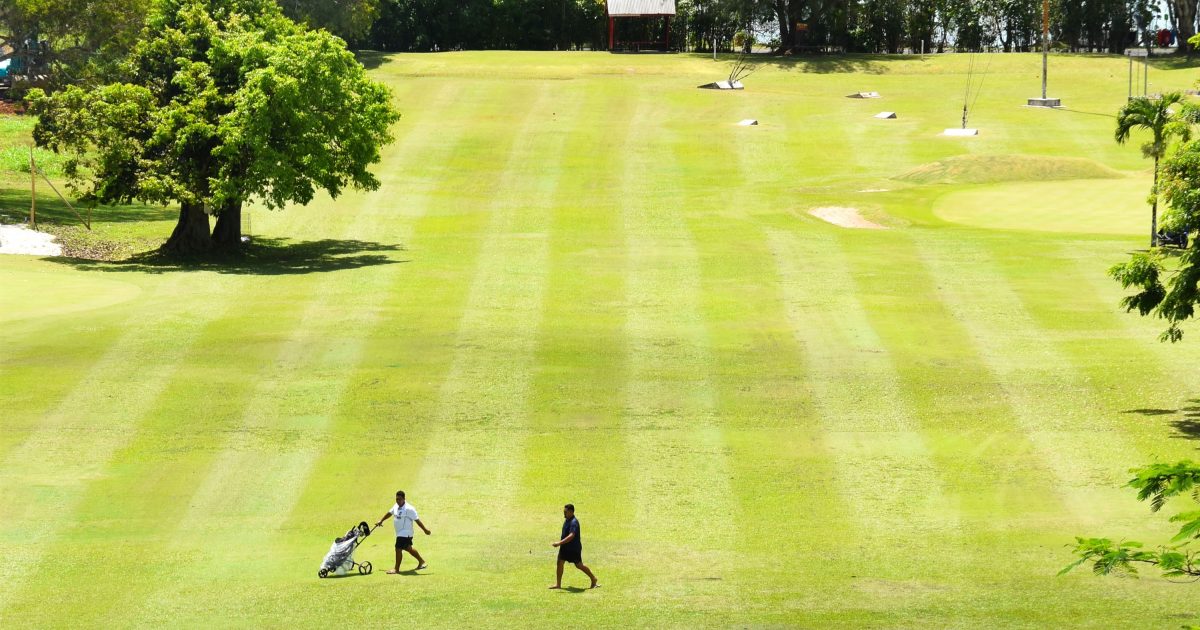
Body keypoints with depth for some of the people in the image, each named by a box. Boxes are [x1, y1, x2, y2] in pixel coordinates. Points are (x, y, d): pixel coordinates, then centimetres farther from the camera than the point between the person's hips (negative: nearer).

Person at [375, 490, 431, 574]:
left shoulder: (409, 509, -20)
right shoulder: (396, 506, 4)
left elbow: (417, 520, -18)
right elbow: (389, 513, 22)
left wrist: (425, 529, -15)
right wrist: (381, 521, 32)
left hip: (405, 533, -9)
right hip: (399, 533, 9)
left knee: (398, 549, -11)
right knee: (408, 548, 21)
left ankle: (396, 569, -1)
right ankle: (421, 561, 39)